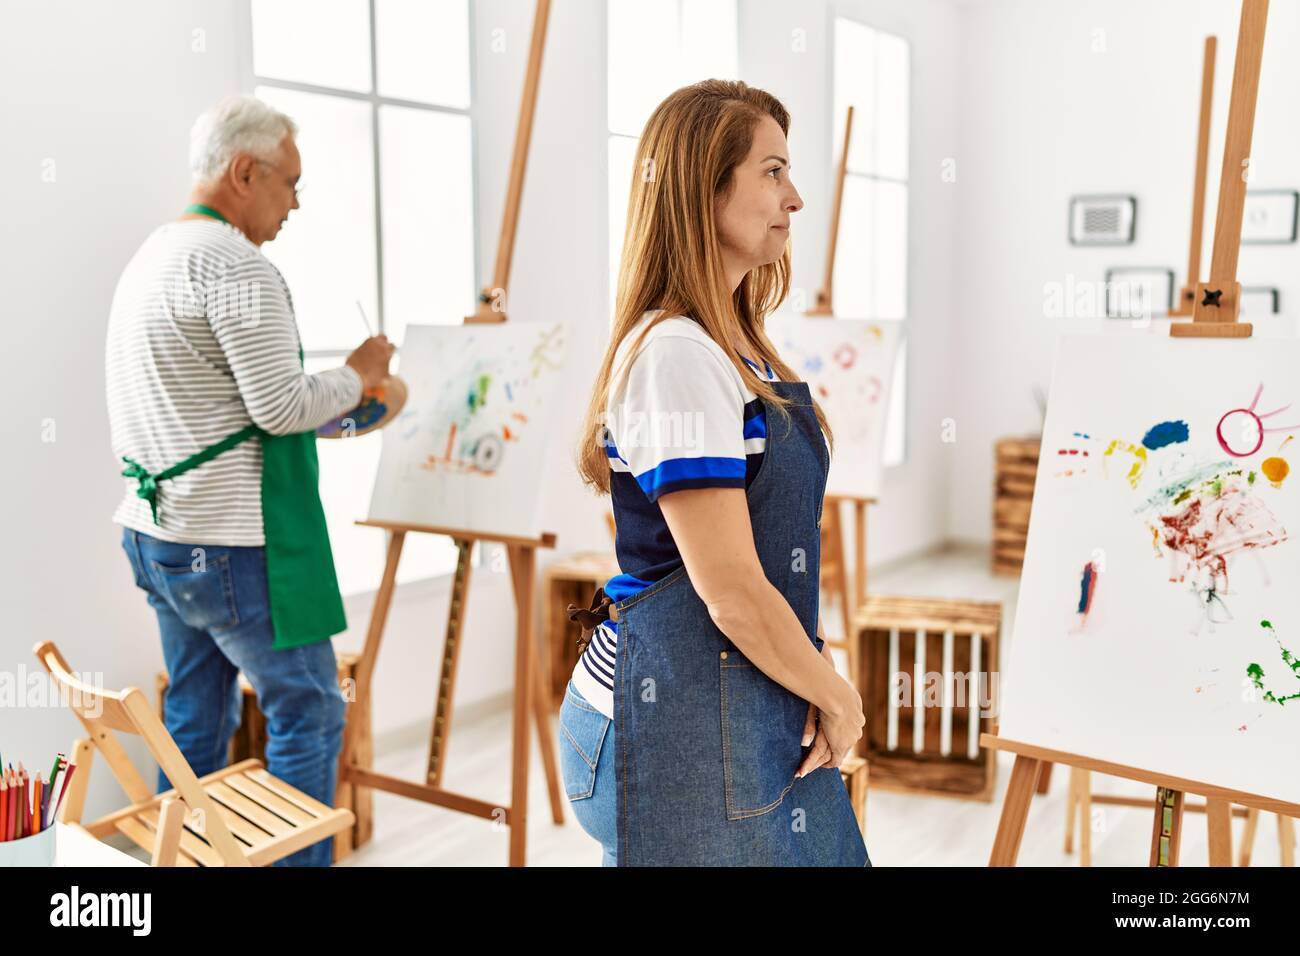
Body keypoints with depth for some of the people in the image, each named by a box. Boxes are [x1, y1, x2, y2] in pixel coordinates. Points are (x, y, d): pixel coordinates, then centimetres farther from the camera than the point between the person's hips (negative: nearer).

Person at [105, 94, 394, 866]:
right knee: (309, 715, 1)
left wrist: (335, 404, 17)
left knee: (197, 723, 17)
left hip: (158, 534, 10)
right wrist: (358, 375, -1)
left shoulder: (152, 258, 16)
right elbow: (282, 404, -19)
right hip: (230, 543, -10)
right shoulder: (236, 264, -15)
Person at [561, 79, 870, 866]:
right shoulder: (674, 356, -20)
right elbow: (732, 593, -21)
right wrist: (837, 698, -7)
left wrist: (816, 666, 1)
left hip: (749, 707, 9)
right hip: (683, 724, -9)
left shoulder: (735, 348, 10)